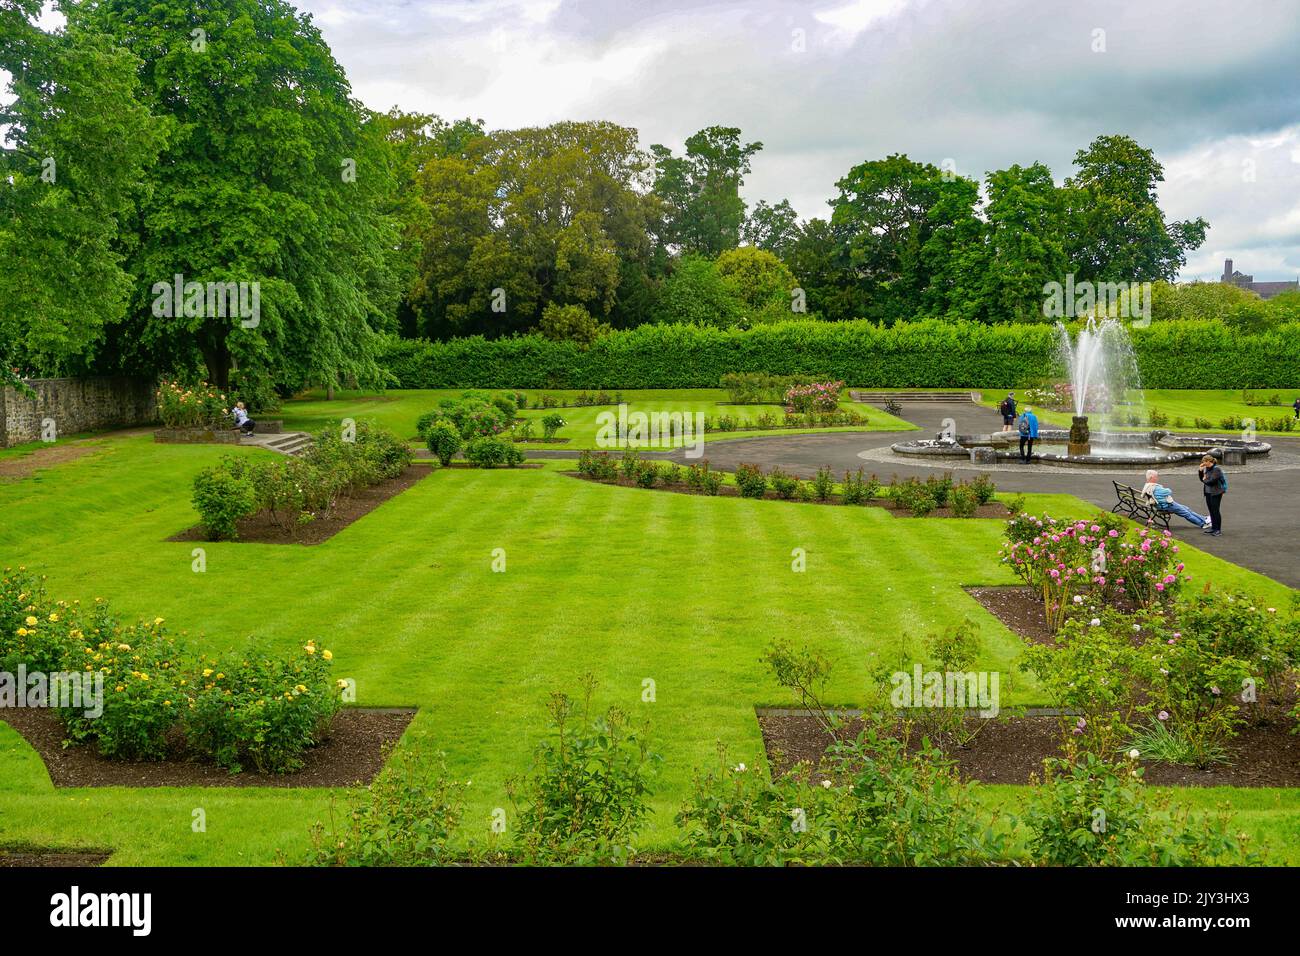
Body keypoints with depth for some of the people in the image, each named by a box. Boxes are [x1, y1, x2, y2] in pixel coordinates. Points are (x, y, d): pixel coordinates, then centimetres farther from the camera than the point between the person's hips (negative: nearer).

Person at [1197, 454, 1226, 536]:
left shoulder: (1216, 469, -16)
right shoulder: (1206, 469, 8)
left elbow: (1212, 481, -23)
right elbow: (1202, 479, 14)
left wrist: (1204, 480, -5)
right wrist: (1200, 471, 1)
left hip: (1216, 493, -8)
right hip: (1208, 492, 8)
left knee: (1215, 510, -4)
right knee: (1211, 511, 14)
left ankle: (1218, 529, 3)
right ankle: (1213, 527, 23)